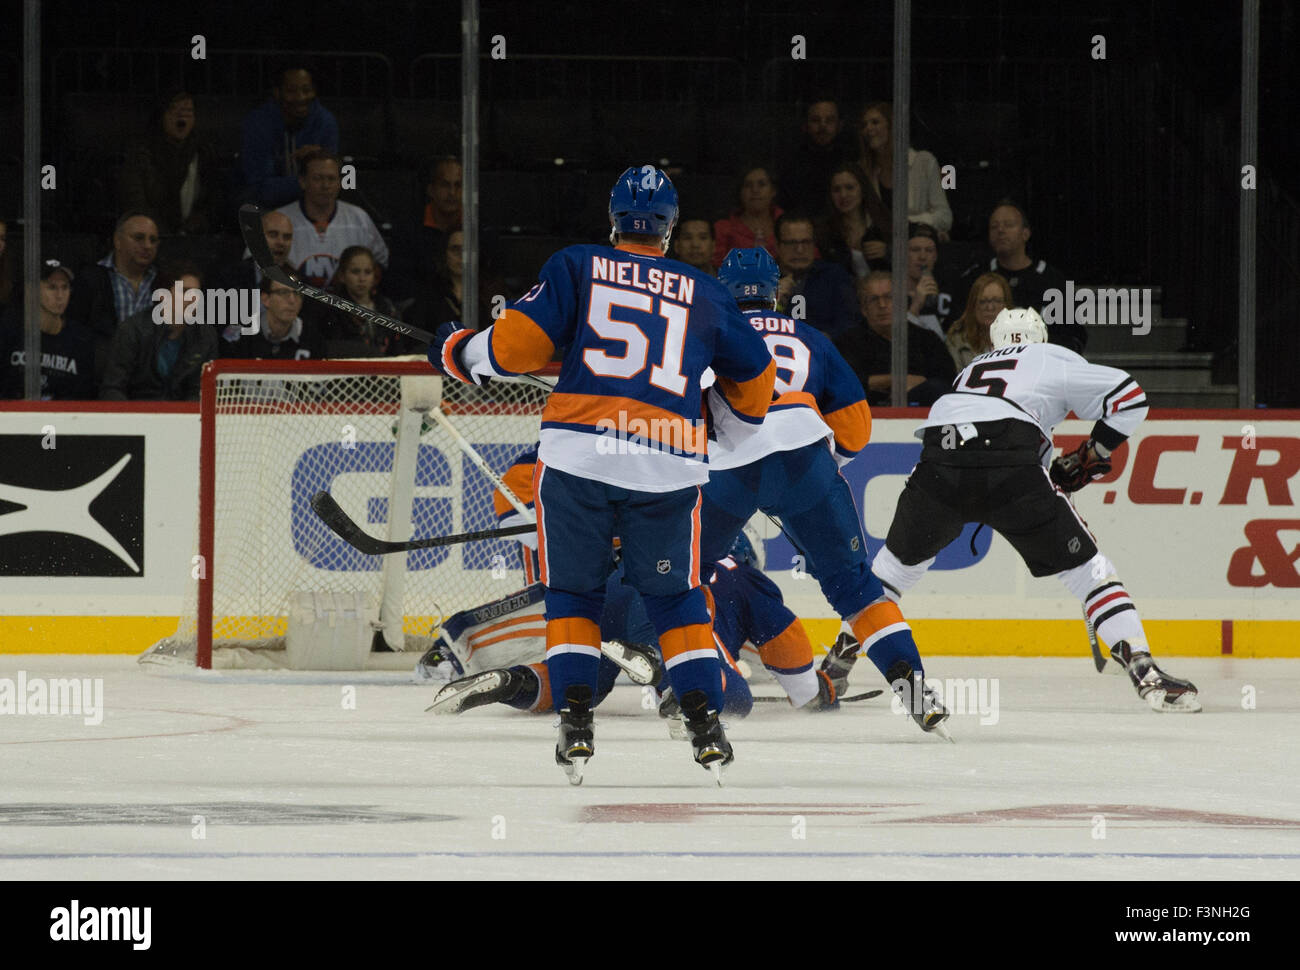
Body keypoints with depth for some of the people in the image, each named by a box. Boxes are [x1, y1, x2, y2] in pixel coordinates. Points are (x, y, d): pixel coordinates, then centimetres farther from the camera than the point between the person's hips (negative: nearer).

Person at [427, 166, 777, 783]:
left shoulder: (577, 268, 7)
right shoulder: (704, 295, 15)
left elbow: (518, 342, -1)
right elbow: (754, 378, 24)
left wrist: (460, 351, 17)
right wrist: (740, 419, 45)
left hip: (578, 453, -1)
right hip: (669, 467, 1)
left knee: (573, 593, 15)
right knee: (675, 597, 17)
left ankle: (575, 723, 2)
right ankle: (705, 723, 5)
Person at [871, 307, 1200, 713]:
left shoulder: (972, 368, 38)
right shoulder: (1055, 360, 23)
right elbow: (1127, 395, 13)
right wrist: (1093, 453, 24)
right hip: (1011, 464, -4)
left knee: (900, 558, 29)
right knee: (1085, 567, 7)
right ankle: (1143, 669, -5)